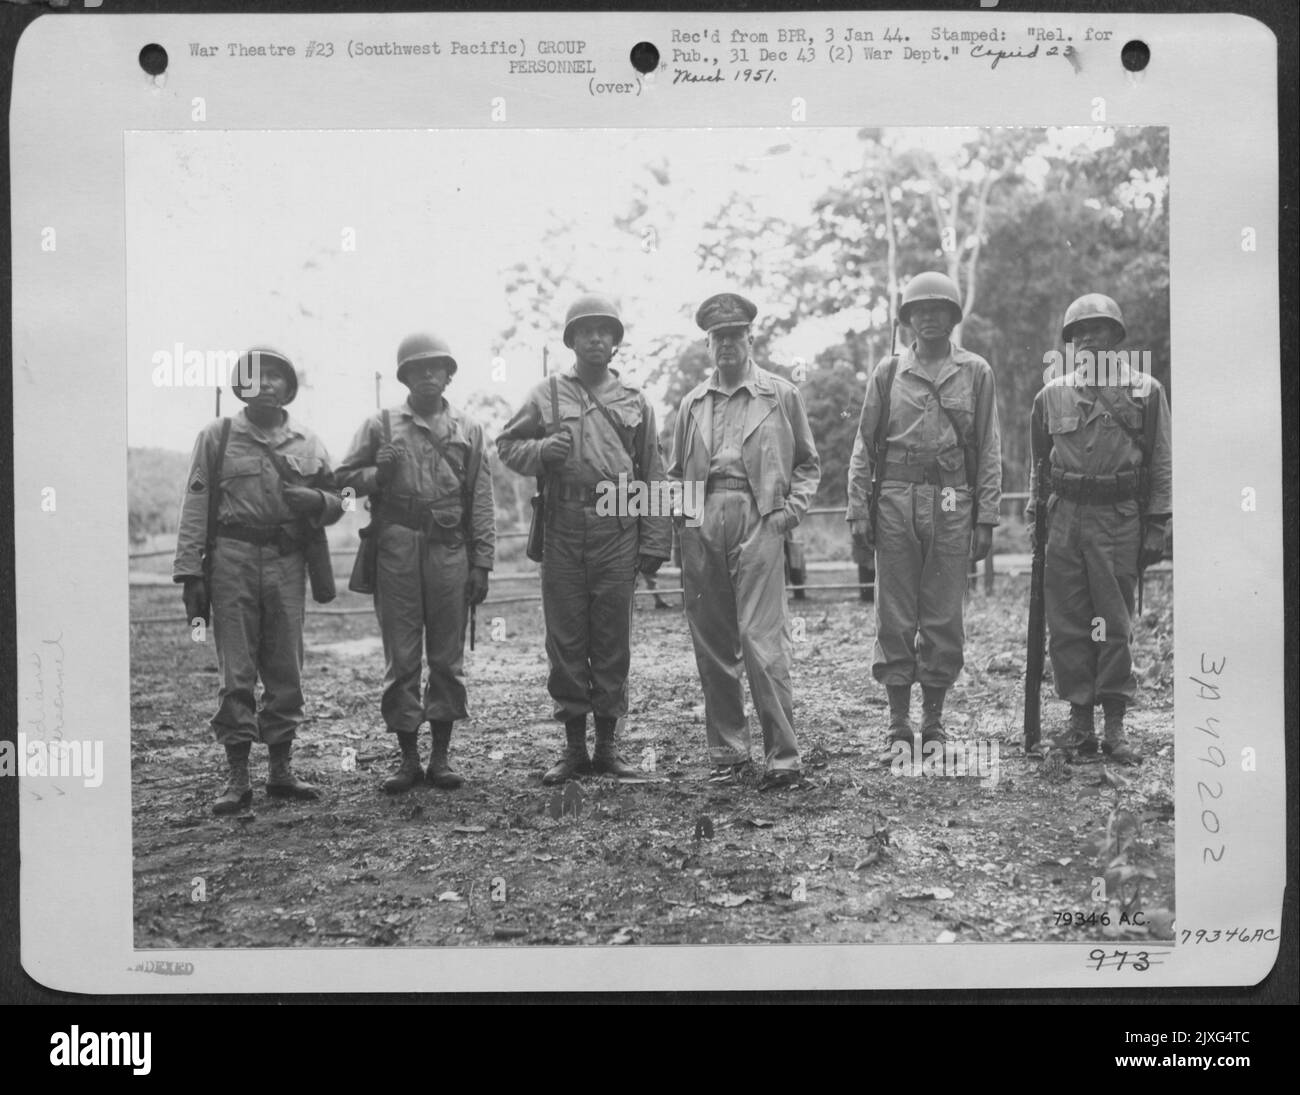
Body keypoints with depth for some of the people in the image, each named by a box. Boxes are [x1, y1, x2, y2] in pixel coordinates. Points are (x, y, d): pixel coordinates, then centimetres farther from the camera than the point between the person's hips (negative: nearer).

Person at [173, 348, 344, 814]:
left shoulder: (307, 443, 12)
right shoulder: (217, 436, 5)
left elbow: (336, 504, 17)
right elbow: (195, 508, 1)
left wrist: (315, 500, -7)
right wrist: (190, 572, -5)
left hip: (287, 564, 3)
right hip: (232, 561, -3)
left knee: (286, 670, 5)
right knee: (236, 672, -3)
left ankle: (281, 770, 15)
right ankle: (237, 776, 1)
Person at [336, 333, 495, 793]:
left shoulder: (468, 430, 12)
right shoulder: (380, 425, 10)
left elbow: (481, 500, 8)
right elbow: (344, 477, 12)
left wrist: (481, 562, 2)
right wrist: (378, 474, -9)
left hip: (449, 549, 1)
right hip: (396, 548, -1)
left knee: (447, 656, 4)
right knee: (400, 656, 1)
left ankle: (441, 755, 11)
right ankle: (408, 758, 8)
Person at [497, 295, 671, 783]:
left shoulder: (634, 402, 12)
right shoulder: (546, 395, 9)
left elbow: (652, 476, 10)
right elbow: (507, 445, 11)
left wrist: (655, 542, 4)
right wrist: (541, 451, -11)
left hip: (618, 531, 1)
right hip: (563, 530, 0)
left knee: (613, 640, 3)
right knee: (566, 640, 2)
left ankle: (606, 746, 12)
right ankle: (573, 747, 11)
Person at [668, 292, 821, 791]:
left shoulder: (781, 395, 9)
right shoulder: (693, 403, 16)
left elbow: (808, 463, 13)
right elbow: (676, 471, 21)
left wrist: (790, 509, -1)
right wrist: (682, 518, 7)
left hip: (759, 523, -4)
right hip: (702, 526, 4)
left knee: (761, 640, -11)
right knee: (711, 643, 5)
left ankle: (783, 757, -6)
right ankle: (726, 751, 14)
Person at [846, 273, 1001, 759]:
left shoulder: (975, 372, 8)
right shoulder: (888, 372, 9)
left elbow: (989, 450, 6)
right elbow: (864, 446, 9)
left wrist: (986, 518, -1)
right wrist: (858, 510, 0)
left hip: (952, 502, 0)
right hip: (896, 499, 0)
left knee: (944, 618, 2)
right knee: (895, 618, 1)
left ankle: (934, 723, 13)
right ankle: (898, 726, 8)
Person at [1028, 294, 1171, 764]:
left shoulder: (1146, 390, 3)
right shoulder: (1051, 395, 9)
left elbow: (1160, 462, 4)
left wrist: (1156, 526, -1)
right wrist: (1035, 513, 13)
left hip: (1120, 518, -3)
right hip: (1065, 515, 3)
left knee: (1115, 625, -1)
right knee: (1066, 624, 2)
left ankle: (1115, 729, 4)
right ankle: (1080, 722, 11)